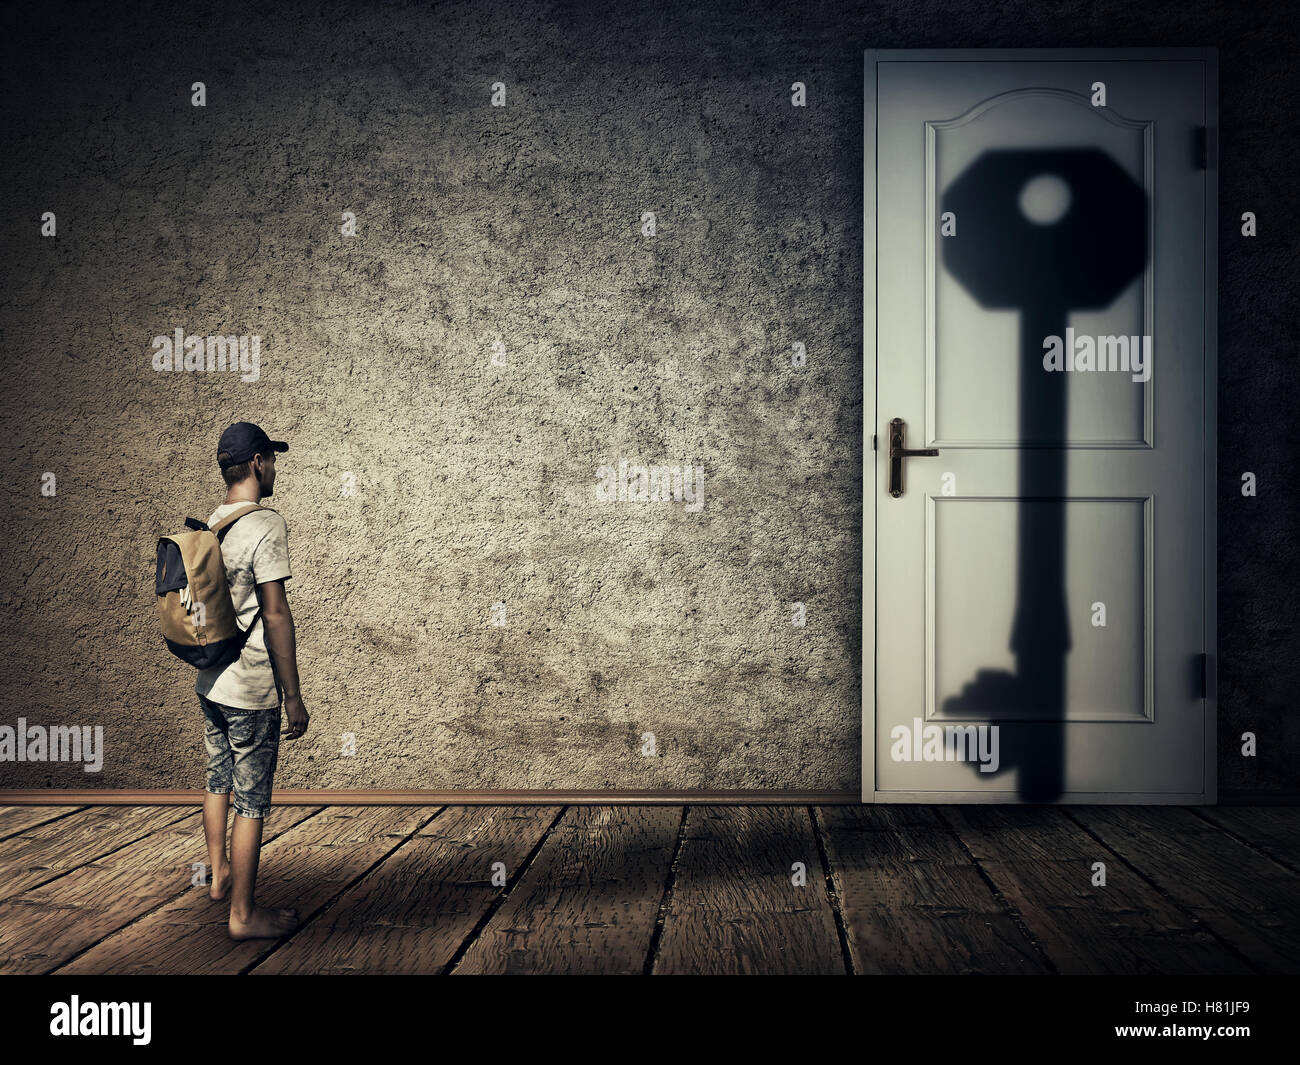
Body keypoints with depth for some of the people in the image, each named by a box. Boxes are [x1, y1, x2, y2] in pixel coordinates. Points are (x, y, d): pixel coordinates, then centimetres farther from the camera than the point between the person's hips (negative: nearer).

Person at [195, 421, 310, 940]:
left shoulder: (209, 525, 7)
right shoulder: (266, 526, -18)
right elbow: (275, 615, -19)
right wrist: (293, 696, -15)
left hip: (210, 682, 8)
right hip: (252, 690, -8)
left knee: (218, 781, 22)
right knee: (252, 800, 1)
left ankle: (218, 874, 39)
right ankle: (243, 913, 9)